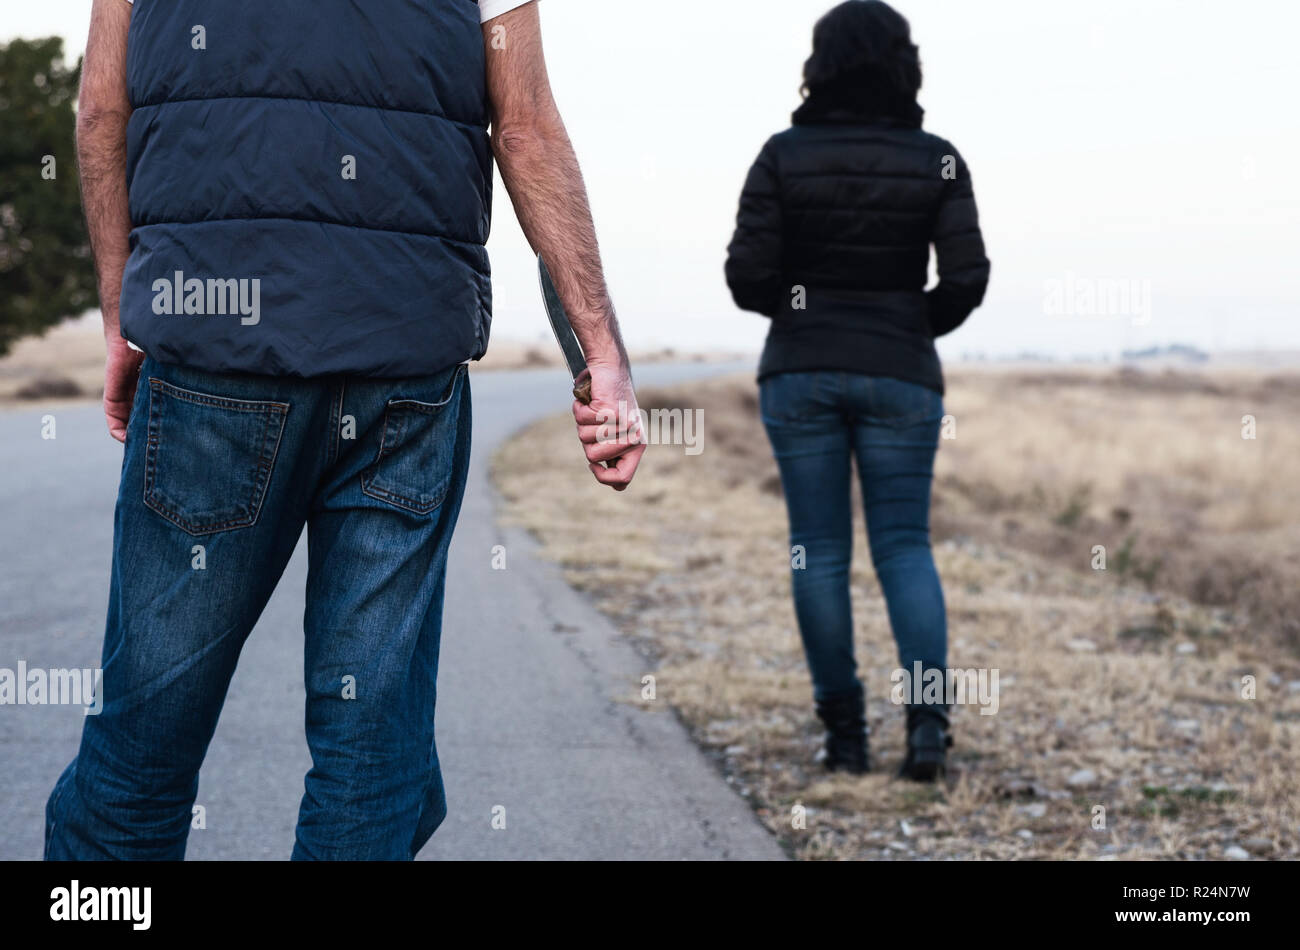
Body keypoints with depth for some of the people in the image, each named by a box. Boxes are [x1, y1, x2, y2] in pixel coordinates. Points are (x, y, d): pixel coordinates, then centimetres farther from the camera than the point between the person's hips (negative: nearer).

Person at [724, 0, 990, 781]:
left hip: (800, 372, 0)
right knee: (905, 546, 7)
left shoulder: (785, 156, -5)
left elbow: (748, 275, -7)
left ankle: (846, 733, 10)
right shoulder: (936, 160, -3)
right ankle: (928, 721, -11)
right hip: (898, 377, 0)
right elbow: (967, 278, -8)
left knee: (820, 549, 8)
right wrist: (918, 324, 12)